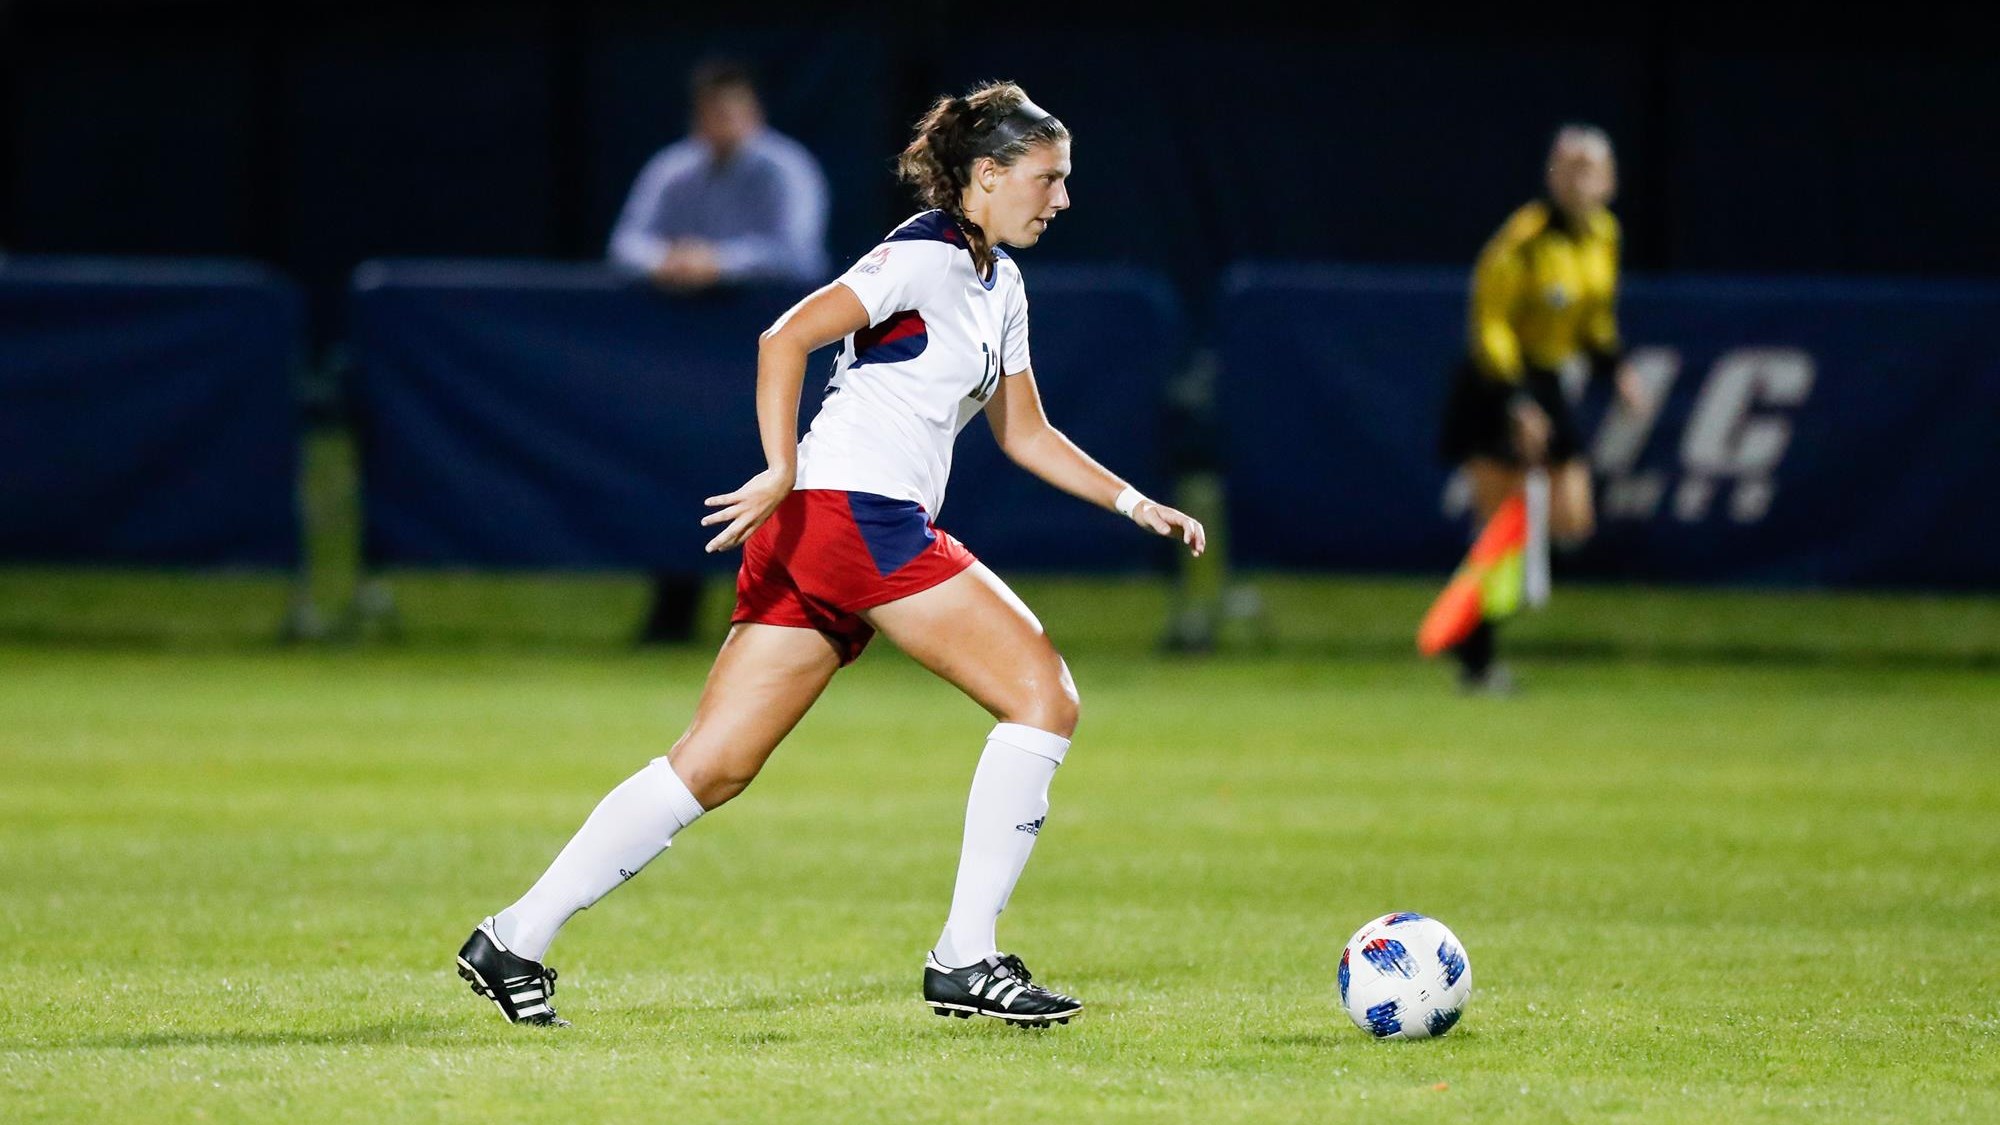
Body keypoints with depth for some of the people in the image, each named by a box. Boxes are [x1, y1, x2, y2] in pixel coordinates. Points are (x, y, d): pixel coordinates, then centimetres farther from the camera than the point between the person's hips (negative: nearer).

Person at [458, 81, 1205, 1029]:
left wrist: (1135, 505, 22)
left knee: (714, 769, 4)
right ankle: (964, 958, -8)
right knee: (1043, 697, -8)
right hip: (855, 510, -9)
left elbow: (1024, 434, 30)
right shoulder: (925, 257, -8)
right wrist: (781, 471, -25)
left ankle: (515, 941, 3)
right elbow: (785, 339, -17)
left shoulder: (1000, 285, 22)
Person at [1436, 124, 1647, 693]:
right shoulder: (1523, 240, -19)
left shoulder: (1603, 235, 4)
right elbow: (1489, 325, -18)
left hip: (1545, 386, 7)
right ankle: (1476, 661, -1)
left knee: (1572, 525, 1)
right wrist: (1516, 401, -25)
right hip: (1497, 387, -7)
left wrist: (1614, 367, 3)